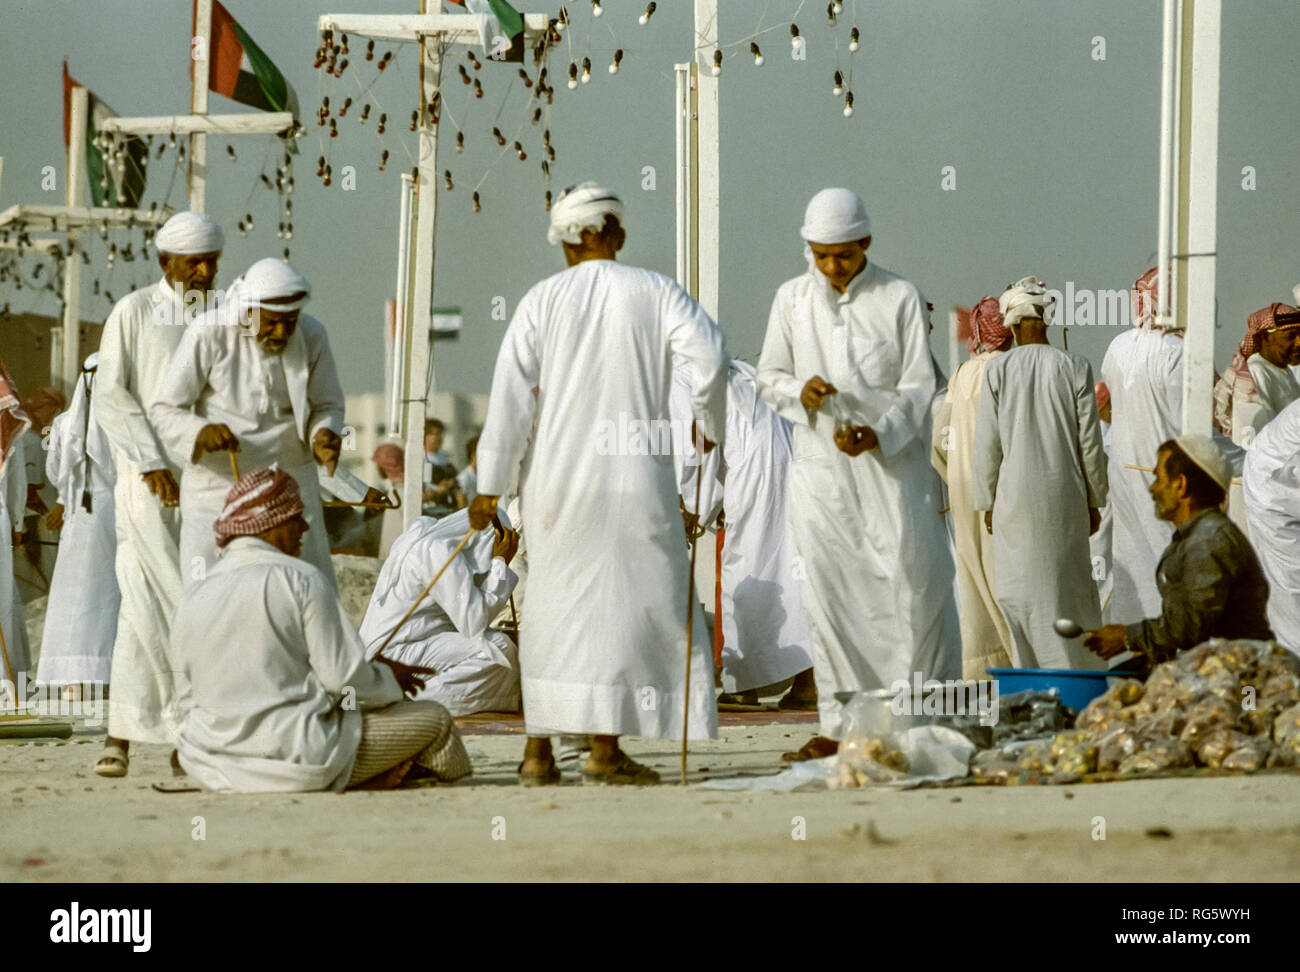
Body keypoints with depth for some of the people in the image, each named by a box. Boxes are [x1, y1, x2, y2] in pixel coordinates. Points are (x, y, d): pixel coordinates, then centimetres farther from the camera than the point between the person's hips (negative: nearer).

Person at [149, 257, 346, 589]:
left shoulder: (311, 336, -5)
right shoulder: (208, 336, -14)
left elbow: (327, 406, 7)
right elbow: (164, 411, -9)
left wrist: (324, 436, -16)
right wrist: (201, 432, -30)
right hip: (218, 484, -3)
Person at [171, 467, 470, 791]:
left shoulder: (191, 599, 6)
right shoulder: (301, 580, -10)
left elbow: (190, 702, 11)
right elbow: (344, 677, -12)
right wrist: (390, 679, 9)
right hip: (300, 765, -6)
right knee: (434, 718, 8)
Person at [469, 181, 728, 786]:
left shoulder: (542, 300, 3)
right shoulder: (655, 293, 1)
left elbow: (511, 393, -3)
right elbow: (708, 355, -12)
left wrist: (491, 484, -1)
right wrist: (708, 423, 7)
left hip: (555, 479, 2)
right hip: (633, 477, -2)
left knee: (552, 606, 10)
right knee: (628, 601, 3)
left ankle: (538, 751, 10)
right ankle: (605, 750, -3)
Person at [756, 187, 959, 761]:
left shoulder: (900, 299, -2)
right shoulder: (791, 299, 8)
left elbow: (918, 385, -3)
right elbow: (769, 375, 12)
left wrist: (878, 434, -19)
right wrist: (798, 392, -11)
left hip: (891, 463, -3)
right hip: (820, 468, 3)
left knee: (909, 588, -6)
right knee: (828, 595, 2)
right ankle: (839, 724, 7)